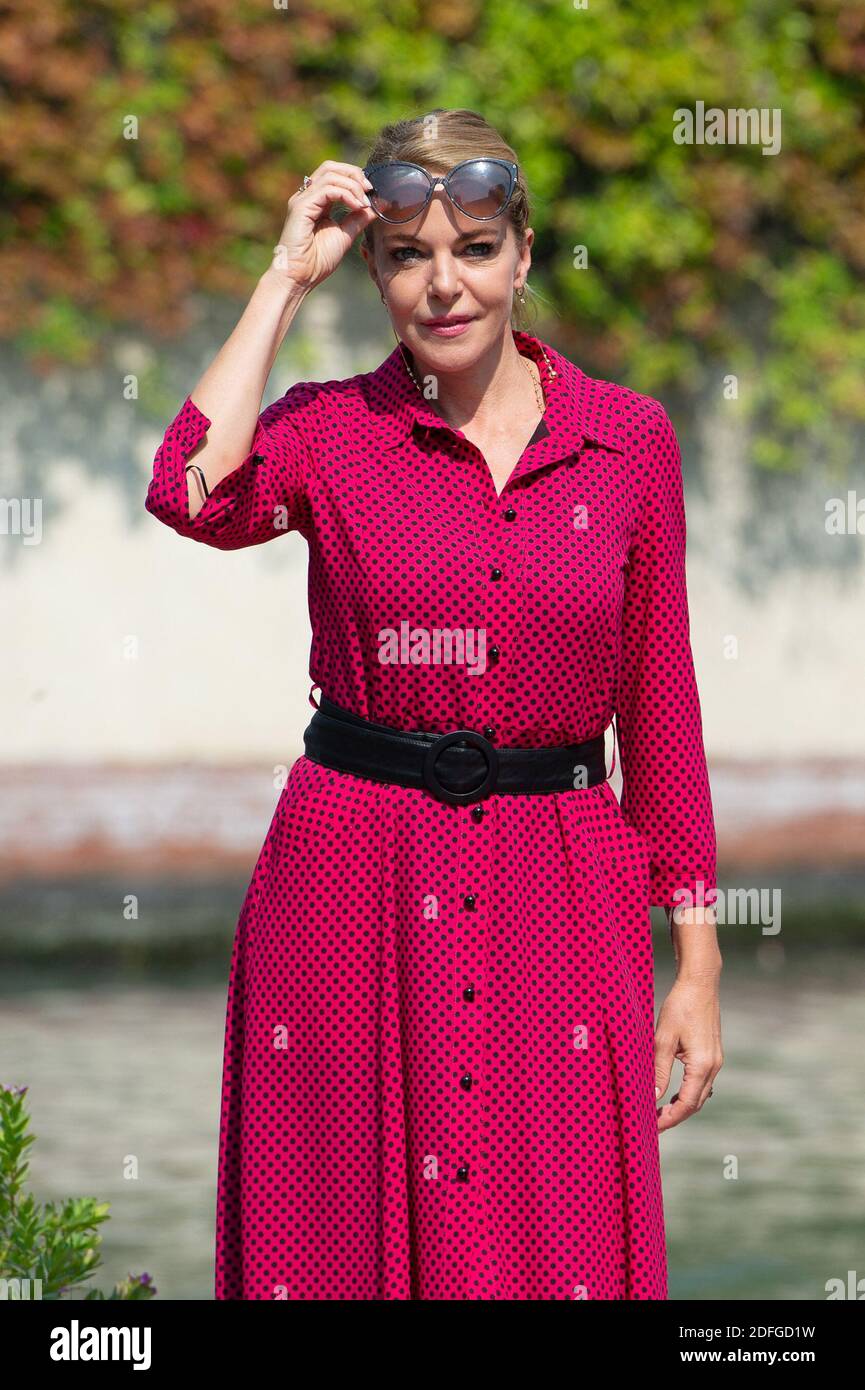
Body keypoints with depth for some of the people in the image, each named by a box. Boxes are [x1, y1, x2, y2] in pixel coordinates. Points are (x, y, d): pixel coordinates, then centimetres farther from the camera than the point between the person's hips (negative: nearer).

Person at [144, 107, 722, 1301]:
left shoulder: (629, 439, 3)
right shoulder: (330, 431, 1)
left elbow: (660, 701, 7)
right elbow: (195, 494, -22)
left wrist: (697, 963, 5)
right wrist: (287, 278, -12)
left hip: (560, 885, 1)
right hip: (357, 877, -1)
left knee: (561, 1246, 2)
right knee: (344, 1237, 5)